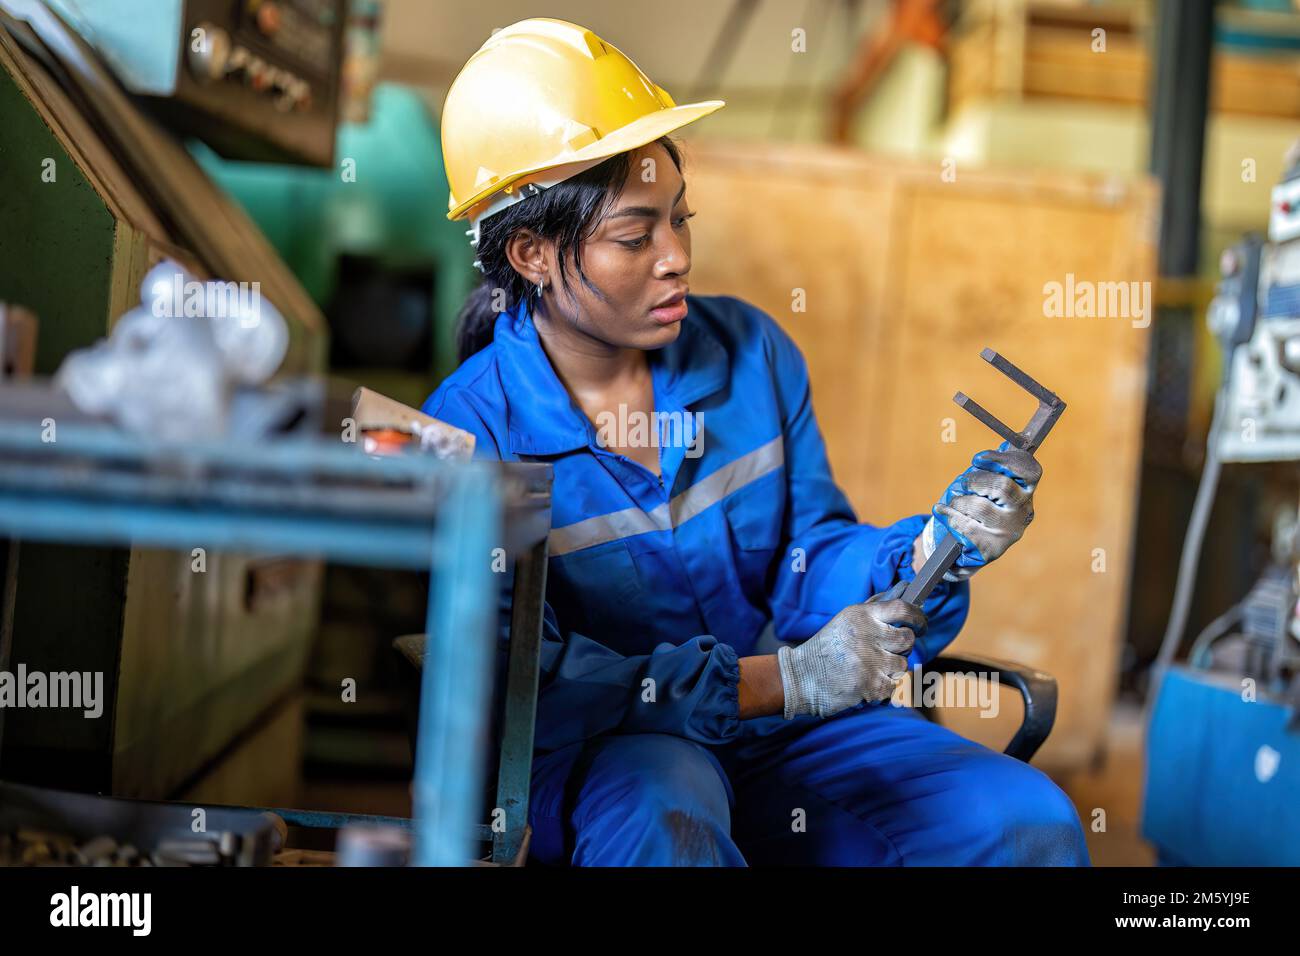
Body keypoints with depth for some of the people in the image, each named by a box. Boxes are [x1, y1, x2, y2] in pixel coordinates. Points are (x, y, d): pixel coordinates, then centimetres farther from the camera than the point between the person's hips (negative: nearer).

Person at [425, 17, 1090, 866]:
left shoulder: (750, 351, 2)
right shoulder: (471, 433, -14)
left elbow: (809, 570, 4)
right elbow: (525, 685, -21)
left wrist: (936, 546, -18)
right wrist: (778, 681, -26)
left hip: (774, 733, 5)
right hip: (593, 766, -4)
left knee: (1030, 822, -13)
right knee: (664, 807, -40)